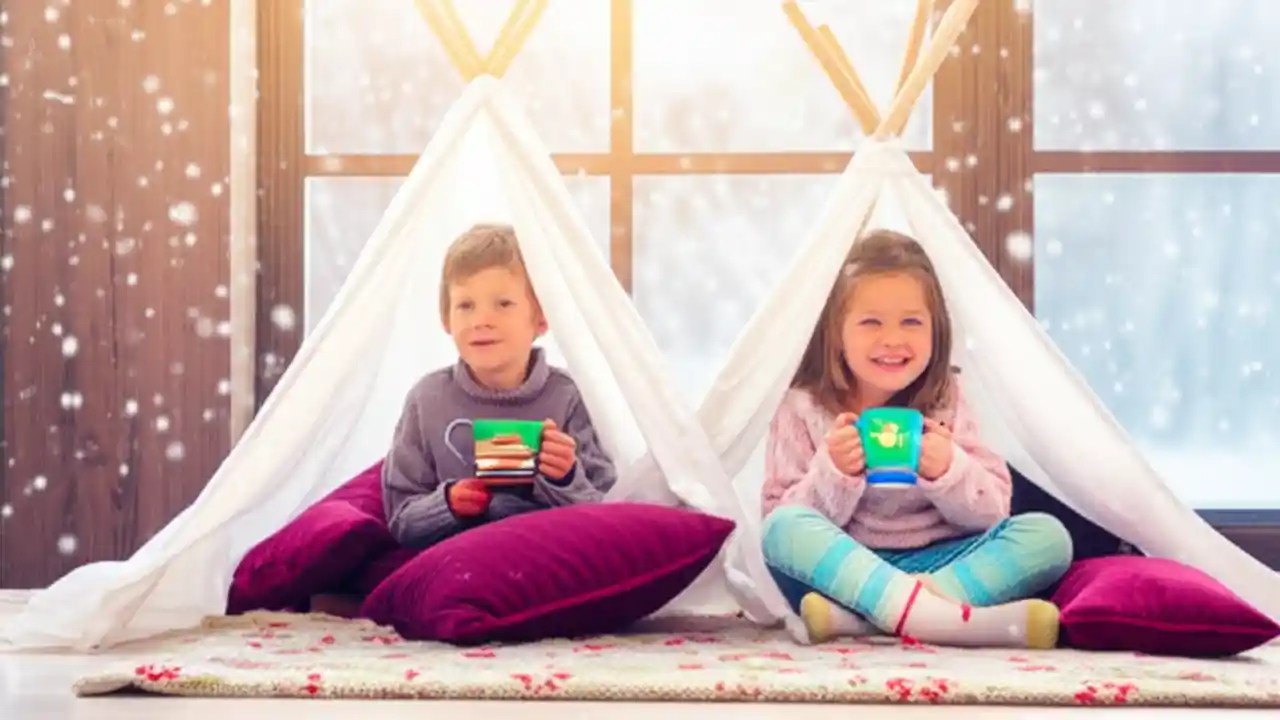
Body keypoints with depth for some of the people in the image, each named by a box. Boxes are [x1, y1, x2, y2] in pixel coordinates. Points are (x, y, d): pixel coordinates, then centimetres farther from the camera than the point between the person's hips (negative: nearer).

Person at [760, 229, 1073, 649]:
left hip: (937, 563, 3)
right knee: (785, 527, -31)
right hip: (845, 569, -2)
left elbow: (992, 512, 1)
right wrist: (832, 474, -23)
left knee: (1046, 535, -21)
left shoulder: (946, 401, 6)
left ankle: (855, 616, -37)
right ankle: (936, 616, -47)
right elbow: (782, 520, -6)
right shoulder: (804, 410, 0)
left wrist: (948, 471, -19)